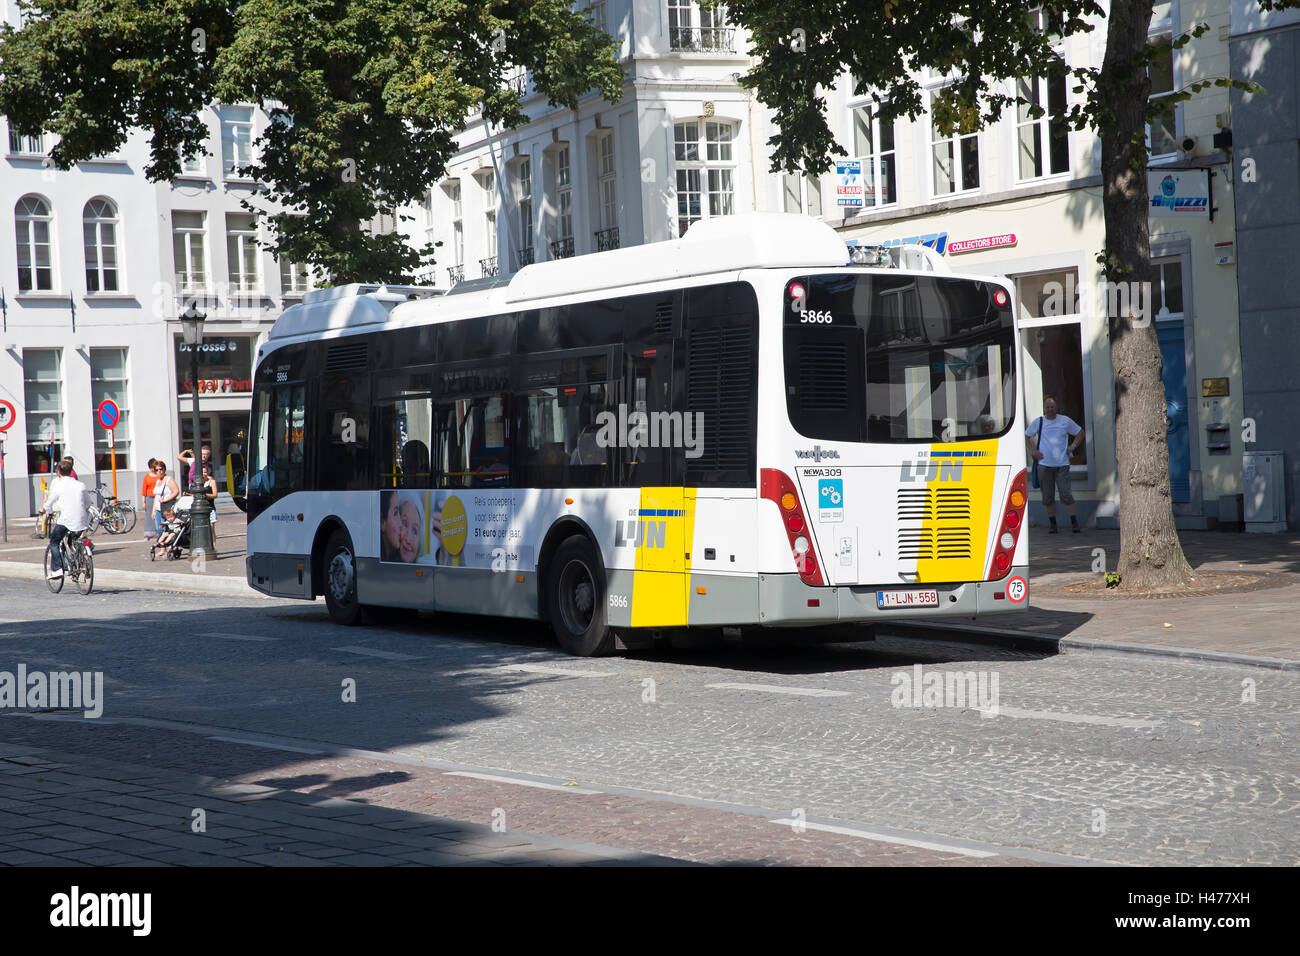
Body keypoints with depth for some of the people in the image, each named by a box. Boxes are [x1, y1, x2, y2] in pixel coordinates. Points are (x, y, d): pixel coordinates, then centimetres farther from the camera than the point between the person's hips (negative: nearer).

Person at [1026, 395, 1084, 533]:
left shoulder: (1065, 421, 5)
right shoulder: (1038, 422, 7)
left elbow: (1080, 433, 16)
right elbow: (1026, 436, 18)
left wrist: (1072, 447, 4)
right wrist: (1033, 451, 5)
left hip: (1062, 464, -2)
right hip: (1044, 464, 2)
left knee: (1066, 494, -8)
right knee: (1048, 497, 4)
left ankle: (1074, 523, -1)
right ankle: (1052, 524, 12)